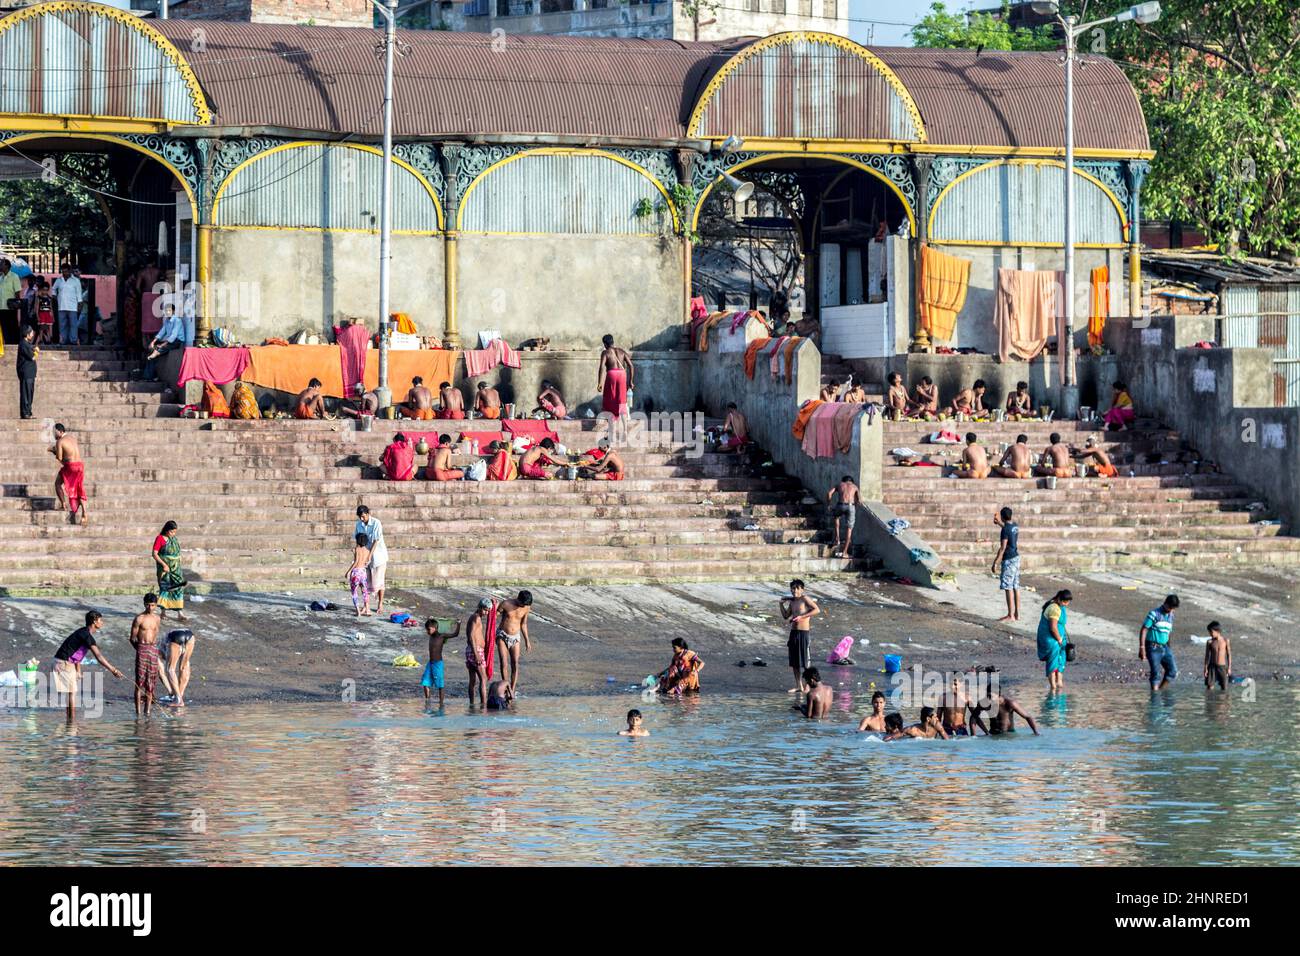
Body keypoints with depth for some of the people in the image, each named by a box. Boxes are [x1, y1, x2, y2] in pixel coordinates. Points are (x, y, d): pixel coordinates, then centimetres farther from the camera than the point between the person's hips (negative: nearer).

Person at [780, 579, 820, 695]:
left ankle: (807, 686, 2)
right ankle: (798, 686, 15)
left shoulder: (805, 599, -6)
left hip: (803, 633, -8)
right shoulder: (792, 602, 16)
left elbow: (817, 610, -16)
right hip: (793, 633, 8)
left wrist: (801, 617, -19)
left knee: (806, 661, -4)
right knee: (794, 662, 8)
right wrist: (782, 604, 10)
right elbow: (785, 616, 24)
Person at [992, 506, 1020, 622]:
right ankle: (1017, 613, 15)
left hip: (1008, 560, -9)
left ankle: (1010, 615, -5)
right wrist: (999, 523, 46)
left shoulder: (1005, 529, -19)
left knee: (1008, 588, -5)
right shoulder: (1015, 526, 6)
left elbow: (1002, 548, -21)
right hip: (1016, 557, 9)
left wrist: (995, 562, -16)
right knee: (1015, 587, 11)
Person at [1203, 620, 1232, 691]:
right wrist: (1206, 669, -1)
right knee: (1209, 686, -3)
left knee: (1224, 688, 3)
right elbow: (1207, 656, 3)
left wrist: (1229, 668, 1)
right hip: (1212, 666, 0)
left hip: (1222, 667, 0)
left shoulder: (1225, 640, -4)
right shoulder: (1210, 642, -2)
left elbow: (1229, 654, 2)